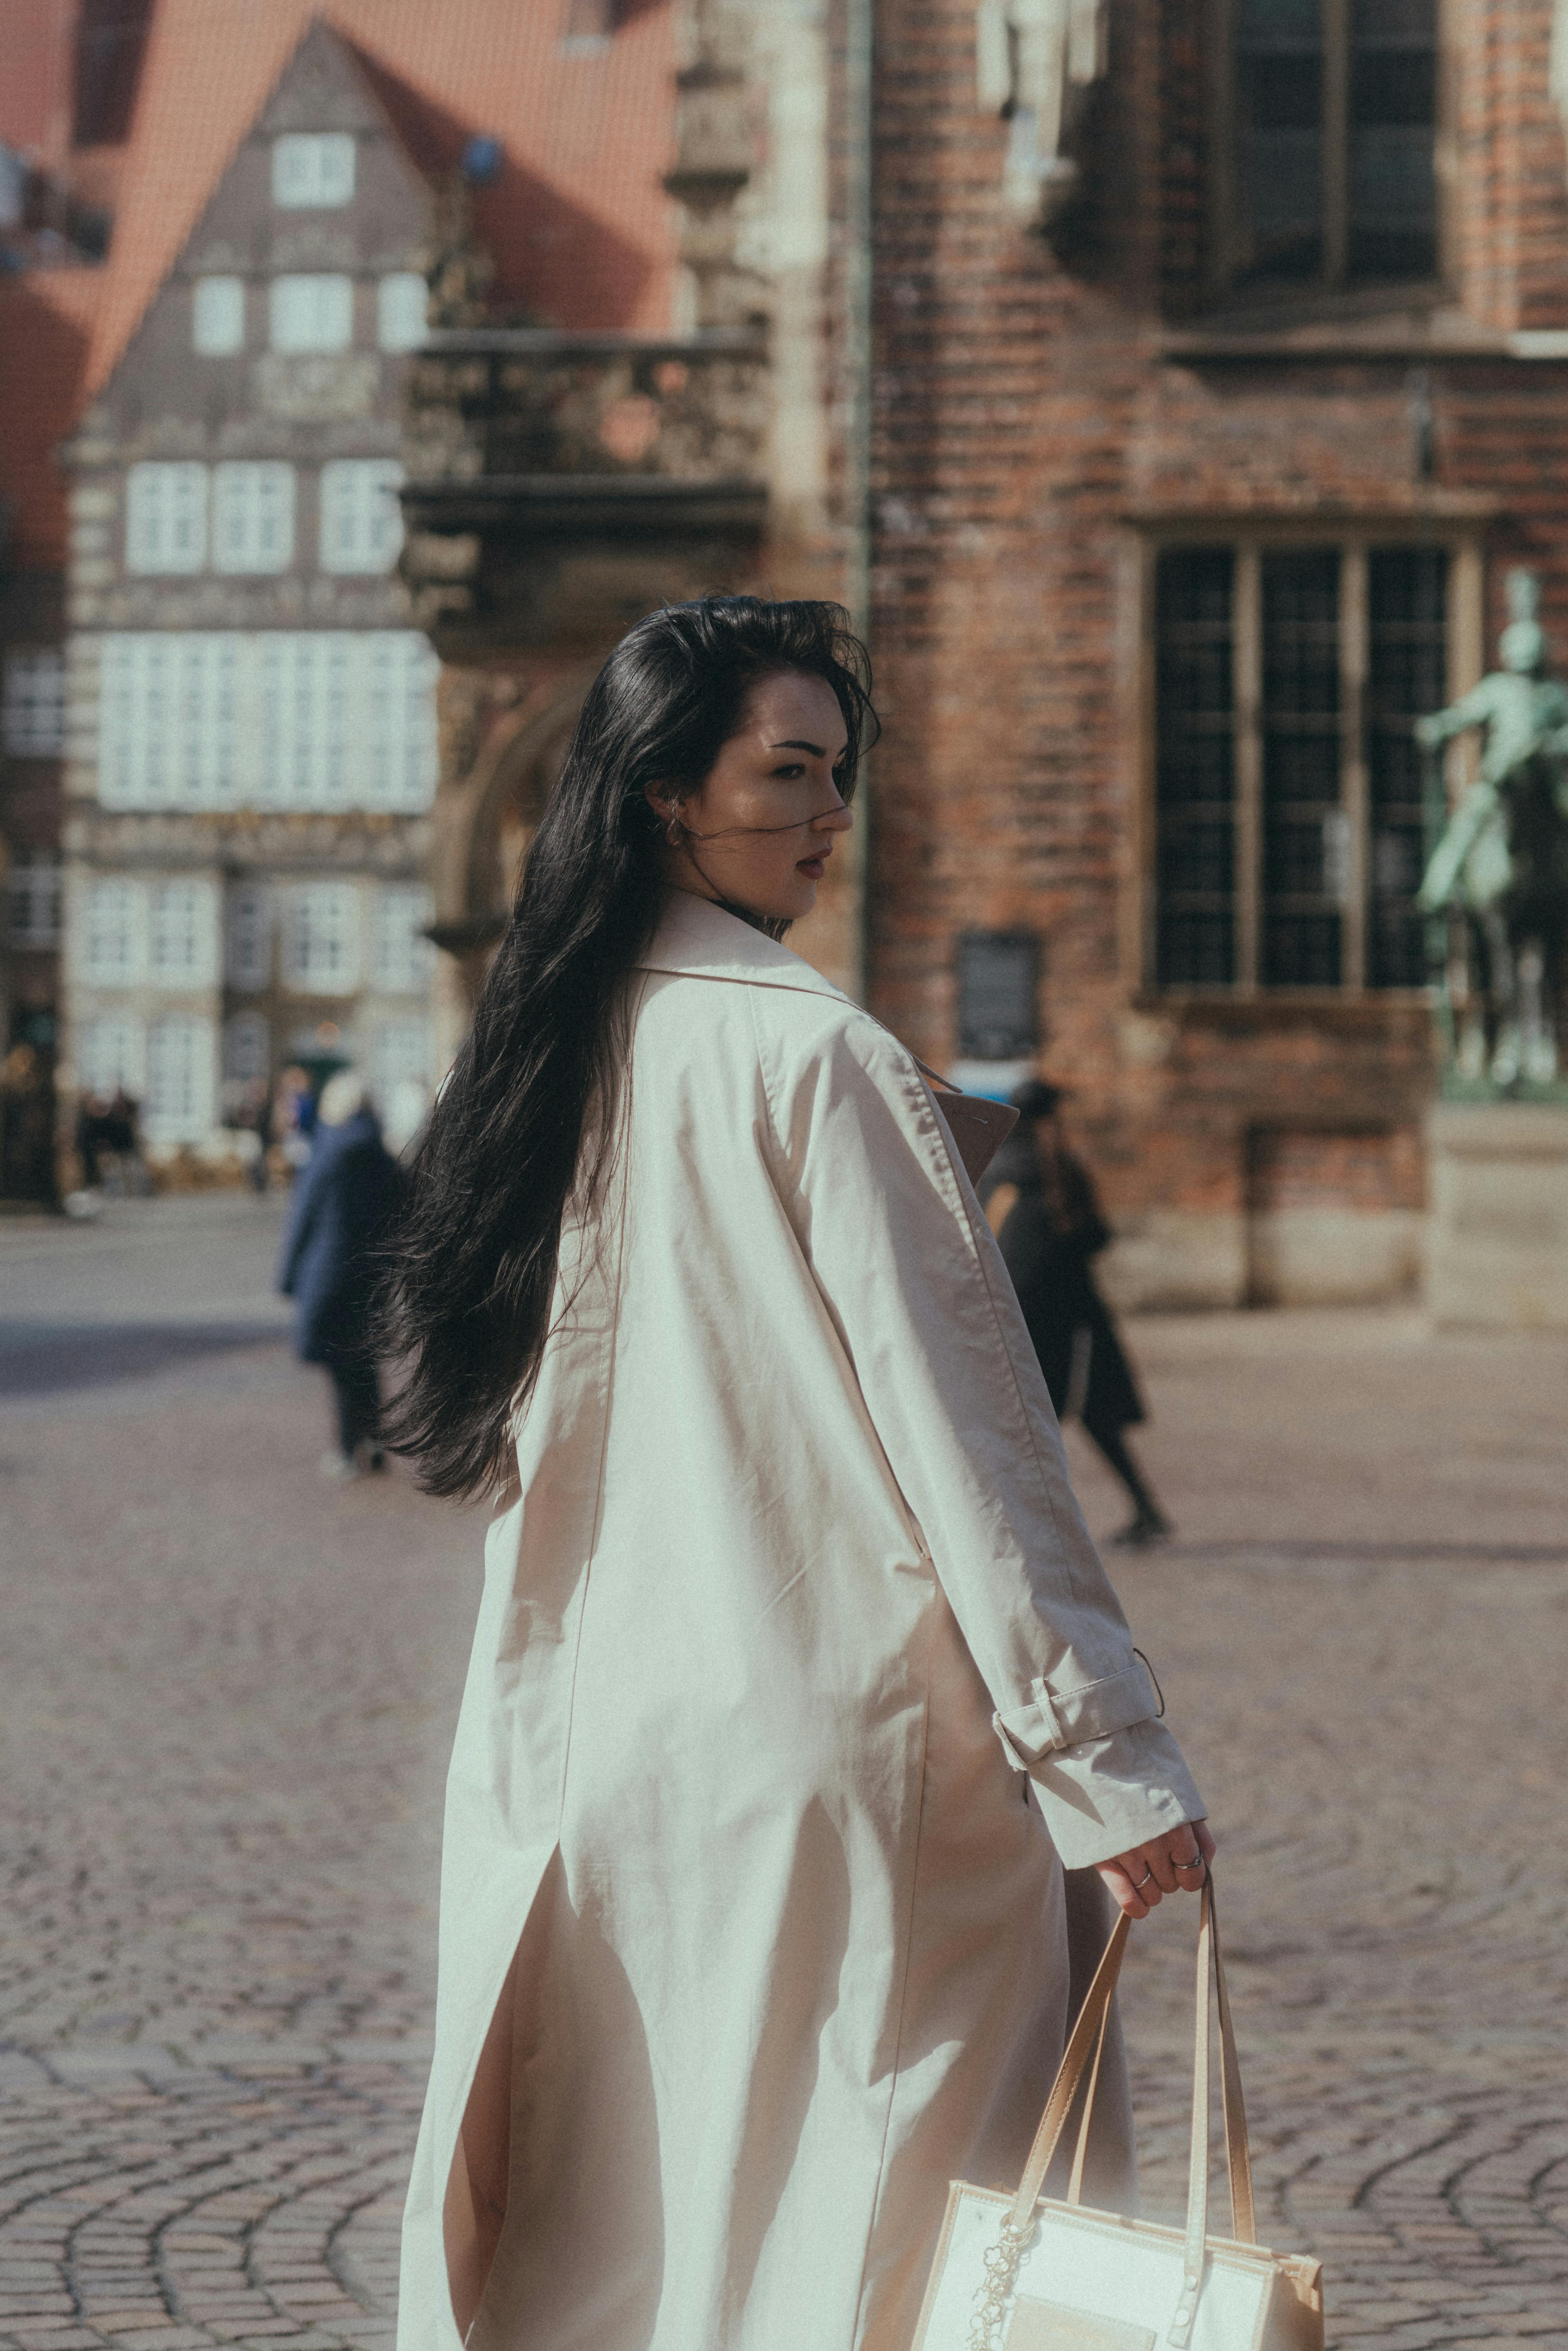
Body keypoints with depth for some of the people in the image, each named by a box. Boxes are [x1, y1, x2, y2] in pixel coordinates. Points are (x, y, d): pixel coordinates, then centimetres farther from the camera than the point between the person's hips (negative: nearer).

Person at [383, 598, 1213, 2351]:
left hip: (580, 1742, 7)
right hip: (823, 1738, -7)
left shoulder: (551, 1048, 10)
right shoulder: (817, 1057, -11)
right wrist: (1102, 1755, -13)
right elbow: (954, 1418, -15)